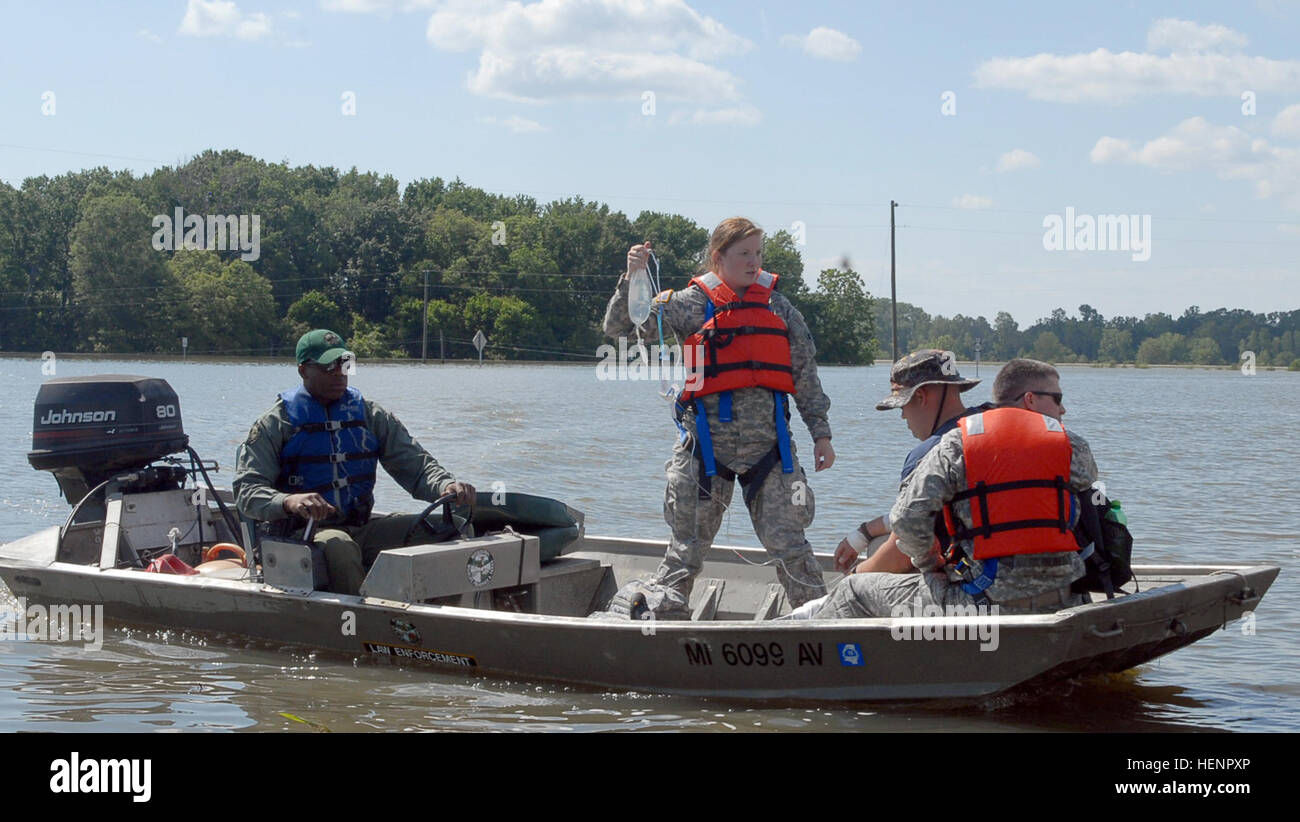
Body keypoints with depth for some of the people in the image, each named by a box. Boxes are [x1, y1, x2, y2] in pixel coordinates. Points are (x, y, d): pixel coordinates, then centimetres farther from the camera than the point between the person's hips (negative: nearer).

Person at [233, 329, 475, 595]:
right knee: (339, 546, -41)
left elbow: (415, 465, 10)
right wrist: (288, 501, -30)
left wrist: (446, 486, -15)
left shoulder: (370, 416, 16)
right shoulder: (277, 423, 4)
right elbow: (247, 490, -6)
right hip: (305, 531, -4)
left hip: (364, 528, 4)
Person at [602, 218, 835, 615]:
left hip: (768, 444, 2)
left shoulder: (778, 307, 11)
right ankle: (661, 615, 15)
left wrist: (821, 434, 9)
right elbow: (619, 326, -2)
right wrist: (631, 278, -16)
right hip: (708, 444, -2)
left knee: (787, 541, -1)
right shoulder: (690, 304, 1)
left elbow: (805, 375, 14)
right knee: (689, 542, 4)